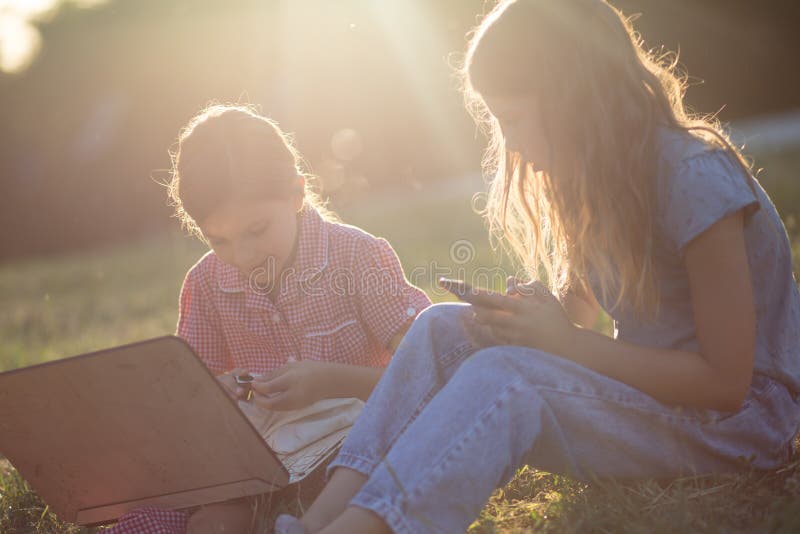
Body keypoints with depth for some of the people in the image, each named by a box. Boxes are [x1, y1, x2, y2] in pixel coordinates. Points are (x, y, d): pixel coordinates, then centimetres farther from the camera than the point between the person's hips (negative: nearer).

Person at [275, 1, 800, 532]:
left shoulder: (697, 178, -20)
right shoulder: (590, 178, 4)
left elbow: (726, 380, -20)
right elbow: (576, 311, 13)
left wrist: (563, 340, -20)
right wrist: (515, 318, -11)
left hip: (743, 416, -7)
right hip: (641, 384, 7)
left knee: (504, 377, -31)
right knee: (444, 328, -12)